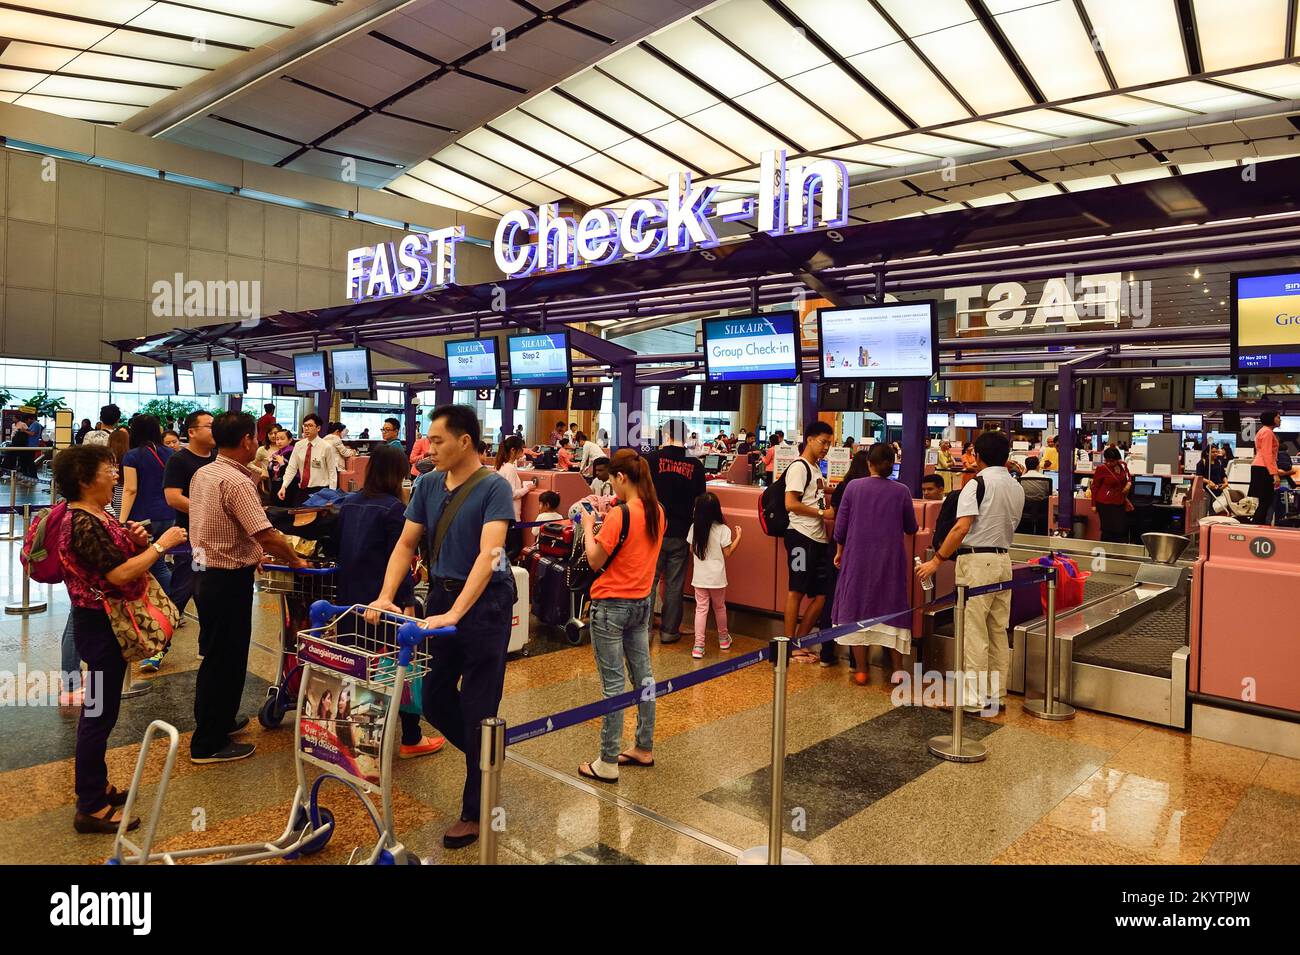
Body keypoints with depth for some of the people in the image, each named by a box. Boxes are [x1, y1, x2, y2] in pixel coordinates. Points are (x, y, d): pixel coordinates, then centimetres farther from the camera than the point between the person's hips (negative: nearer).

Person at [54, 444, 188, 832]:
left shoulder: (98, 515, 8)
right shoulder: (83, 523, -22)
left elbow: (121, 557, 15)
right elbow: (119, 574, -27)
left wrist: (137, 541, -4)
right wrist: (161, 544, -20)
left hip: (108, 623, 10)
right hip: (100, 625, -10)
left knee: (99, 709, 19)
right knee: (99, 712, -1)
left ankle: (94, 785, 33)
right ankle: (91, 808, 9)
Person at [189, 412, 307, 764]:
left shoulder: (202, 474, 6)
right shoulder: (236, 481, -22)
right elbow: (267, 535, -28)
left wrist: (250, 554, 20)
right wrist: (295, 560, -13)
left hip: (204, 573, 9)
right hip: (229, 581, -9)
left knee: (217, 654, 23)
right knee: (225, 659, 3)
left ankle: (218, 719, 40)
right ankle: (208, 744, 14)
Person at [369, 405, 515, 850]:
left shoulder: (493, 487, -16)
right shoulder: (428, 484, 3)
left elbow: (488, 554, -25)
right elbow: (406, 544, 5)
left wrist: (454, 615, -33)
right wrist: (385, 596, -9)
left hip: (485, 603, -6)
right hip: (440, 595, 6)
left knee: (477, 707, 3)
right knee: (434, 698, 11)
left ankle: (474, 812, 19)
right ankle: (485, 757, 38)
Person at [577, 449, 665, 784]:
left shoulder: (619, 515, -20)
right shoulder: (657, 512, 3)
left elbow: (595, 561, -14)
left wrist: (588, 527, -2)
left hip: (611, 605, -8)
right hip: (642, 602, 8)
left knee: (613, 683, -2)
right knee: (643, 676, 15)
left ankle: (608, 763, 6)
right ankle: (644, 748, 27)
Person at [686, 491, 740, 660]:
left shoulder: (694, 528, -3)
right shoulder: (722, 529, -12)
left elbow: (692, 550, 7)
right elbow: (727, 553, -7)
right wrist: (738, 537, 2)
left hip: (699, 576, 1)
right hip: (717, 577, -1)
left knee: (701, 608, 3)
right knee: (719, 607, 18)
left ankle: (698, 646, -6)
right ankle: (723, 639, 37)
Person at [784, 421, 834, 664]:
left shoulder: (816, 468, 21)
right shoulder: (799, 467, -8)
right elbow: (791, 504, -17)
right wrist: (822, 513, -13)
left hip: (818, 538, 9)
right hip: (801, 536, -9)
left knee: (821, 594, 10)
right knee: (796, 591, -1)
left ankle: (800, 642, 21)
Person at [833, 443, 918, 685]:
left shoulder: (853, 487, -4)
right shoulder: (901, 491, -3)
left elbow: (840, 524, 0)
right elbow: (911, 528, 7)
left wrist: (839, 552, 13)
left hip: (858, 557, 0)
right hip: (891, 558, 0)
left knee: (858, 607, 8)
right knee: (893, 609, 11)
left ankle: (860, 670, 11)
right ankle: (898, 669, 15)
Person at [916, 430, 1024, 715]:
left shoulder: (977, 483, -11)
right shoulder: (1017, 488, 13)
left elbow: (961, 528, -20)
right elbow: (1008, 527, 17)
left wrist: (937, 560, -17)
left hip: (976, 561, -8)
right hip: (1004, 560, 8)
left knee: (975, 631, -4)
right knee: (998, 631, 13)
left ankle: (973, 699, 0)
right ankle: (996, 694, 20)